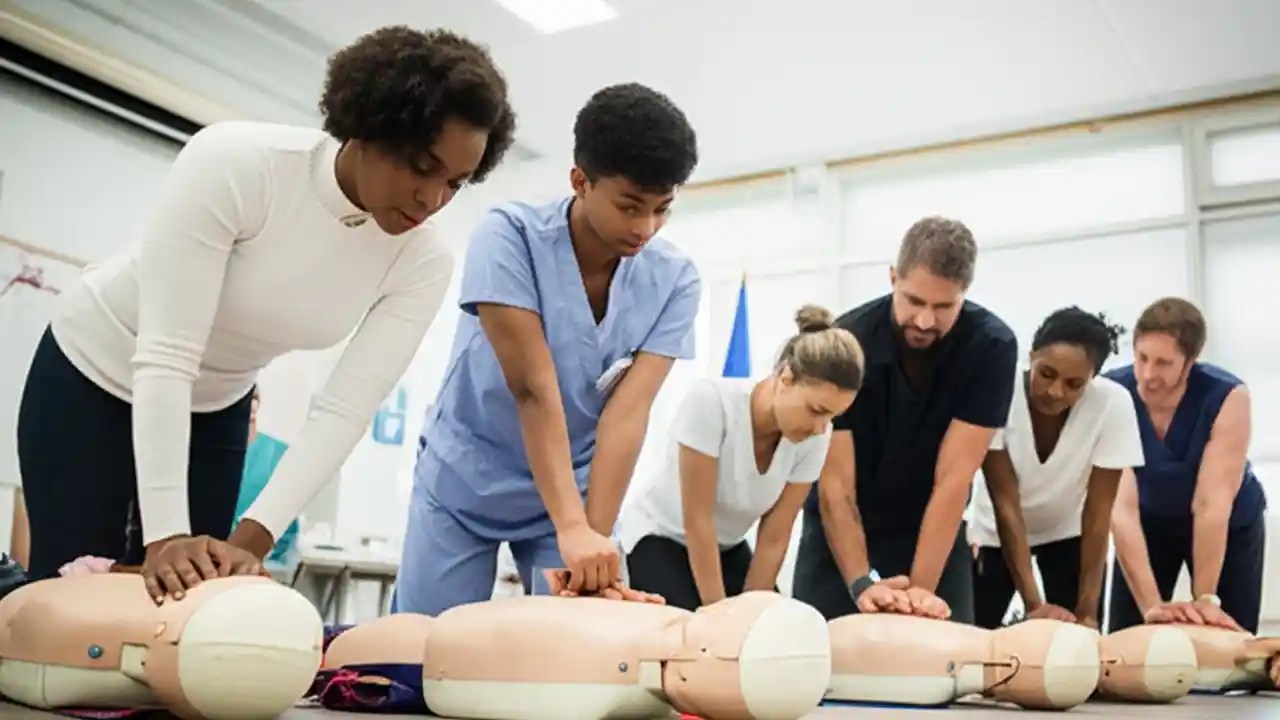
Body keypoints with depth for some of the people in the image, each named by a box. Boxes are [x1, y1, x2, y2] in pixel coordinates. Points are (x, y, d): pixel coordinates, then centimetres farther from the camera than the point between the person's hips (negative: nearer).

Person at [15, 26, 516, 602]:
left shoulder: (422, 263, -21)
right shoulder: (235, 162, -33)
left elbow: (344, 410, -24)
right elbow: (163, 357, -34)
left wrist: (253, 538, -35)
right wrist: (166, 534, -39)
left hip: (217, 407, 4)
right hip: (91, 372, -3)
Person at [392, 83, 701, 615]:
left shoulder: (674, 281, -14)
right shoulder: (509, 236, -22)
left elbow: (627, 411, -21)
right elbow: (533, 389, -30)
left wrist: (598, 534, -30)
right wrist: (573, 529, -37)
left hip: (573, 484, 2)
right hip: (464, 478, -2)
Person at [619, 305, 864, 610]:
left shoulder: (814, 438, -20)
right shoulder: (712, 400, -32)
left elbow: (774, 540, -13)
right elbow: (697, 520, -28)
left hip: (727, 547, 4)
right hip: (657, 535, -4)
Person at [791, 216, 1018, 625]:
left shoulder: (991, 347, -20)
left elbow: (953, 478, -22)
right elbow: (836, 483, -21)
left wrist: (921, 588, -27)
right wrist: (862, 584, -32)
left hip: (934, 534, 1)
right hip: (840, 535, 0)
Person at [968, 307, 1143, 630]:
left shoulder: (1114, 404, -27)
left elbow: (1098, 511, -21)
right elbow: (1005, 504, -25)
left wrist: (1087, 611, -22)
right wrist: (1033, 603, -29)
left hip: (1070, 533, 1)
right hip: (996, 532, 0)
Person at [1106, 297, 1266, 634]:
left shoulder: (1227, 397, -29)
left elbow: (1212, 504, -32)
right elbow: (1122, 507, -33)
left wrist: (1205, 598, -32)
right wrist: (1150, 605, -39)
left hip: (1230, 525, 0)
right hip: (1150, 521, 1)